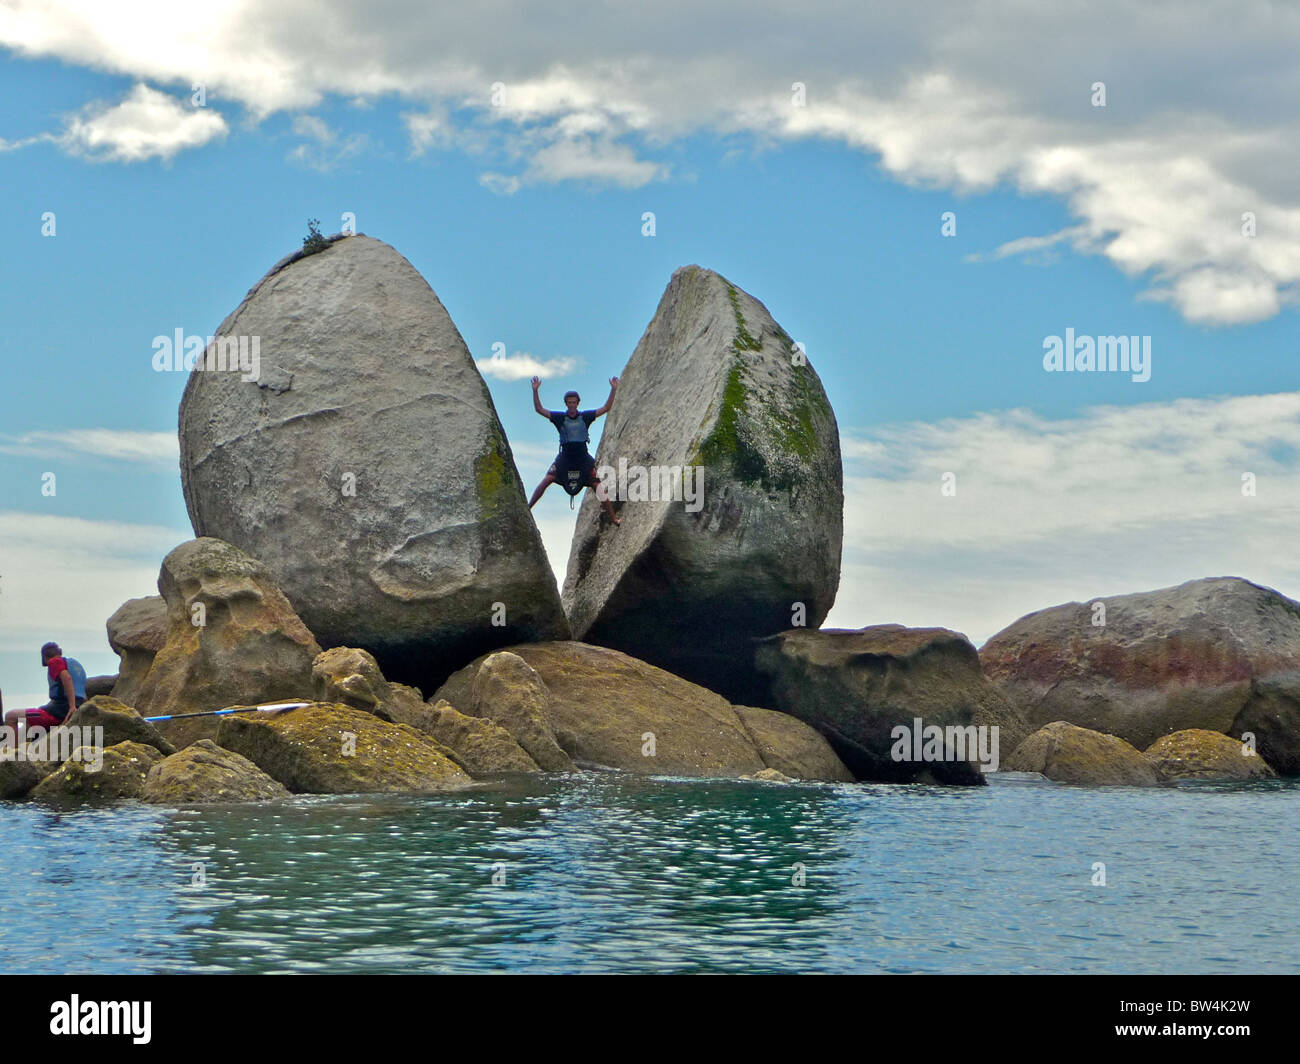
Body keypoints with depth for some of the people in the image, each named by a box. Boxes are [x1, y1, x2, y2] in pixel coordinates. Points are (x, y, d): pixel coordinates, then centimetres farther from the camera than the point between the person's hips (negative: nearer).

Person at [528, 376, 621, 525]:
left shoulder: (585, 416, 2)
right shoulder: (560, 417, 0)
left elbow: (606, 408, 1)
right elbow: (539, 409, -7)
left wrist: (613, 390, -10)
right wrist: (535, 391, -19)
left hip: (583, 457, 0)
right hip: (565, 456, 0)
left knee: (598, 484, -5)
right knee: (546, 481, -10)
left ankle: (613, 517, 0)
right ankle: (527, 508, -3)